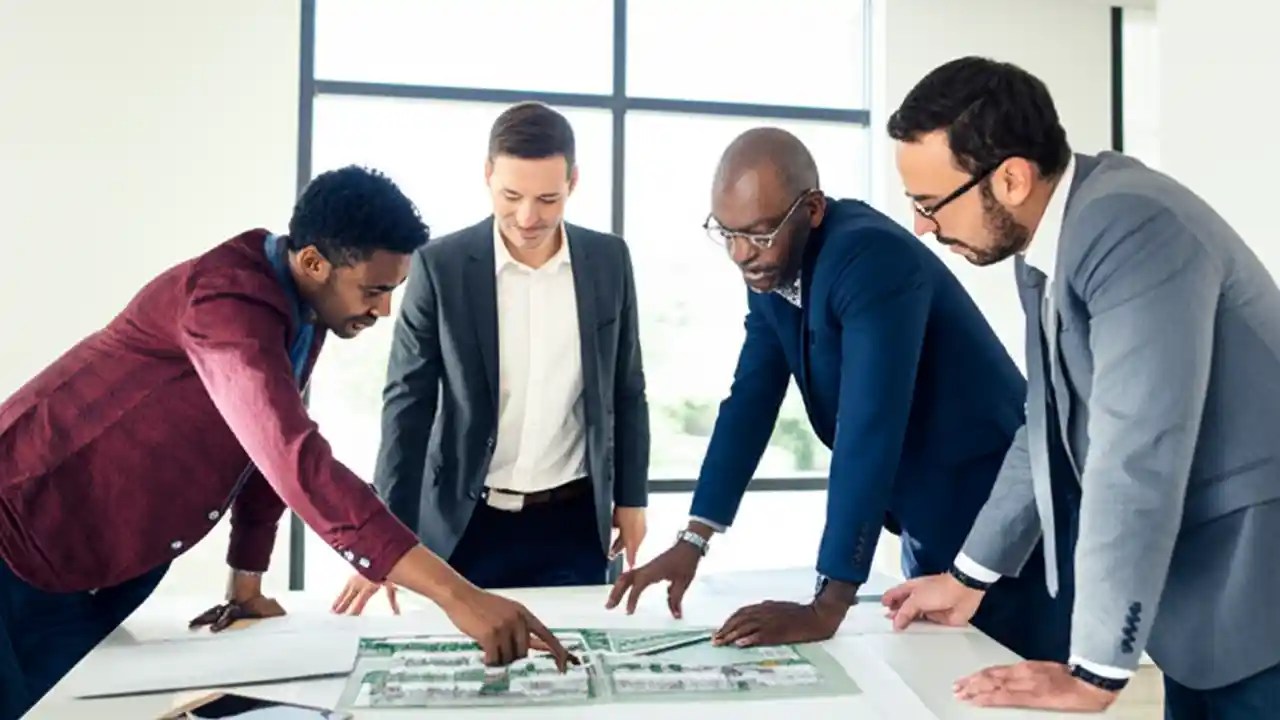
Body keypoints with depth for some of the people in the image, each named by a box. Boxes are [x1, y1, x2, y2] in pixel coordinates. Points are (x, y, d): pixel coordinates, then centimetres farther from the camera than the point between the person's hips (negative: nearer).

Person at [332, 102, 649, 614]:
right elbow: (408, 402, -8)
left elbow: (627, 389, 6)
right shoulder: (439, 266, -9)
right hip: (468, 523, -1)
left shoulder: (609, 260, -3)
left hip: (574, 521, 2)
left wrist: (631, 496, 8)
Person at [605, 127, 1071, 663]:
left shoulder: (872, 258, -28)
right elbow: (750, 399, -1)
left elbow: (869, 431, -34)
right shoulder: (771, 270, -3)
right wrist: (693, 540, -6)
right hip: (925, 515, 7)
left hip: (995, 515, -7)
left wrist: (825, 608, -34)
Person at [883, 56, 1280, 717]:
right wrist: (970, 576, 12)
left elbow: (1136, 459, -30)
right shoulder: (1045, 246, 1)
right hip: (1200, 580, 8)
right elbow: (1048, 426, 9)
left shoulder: (1131, 229, -26)